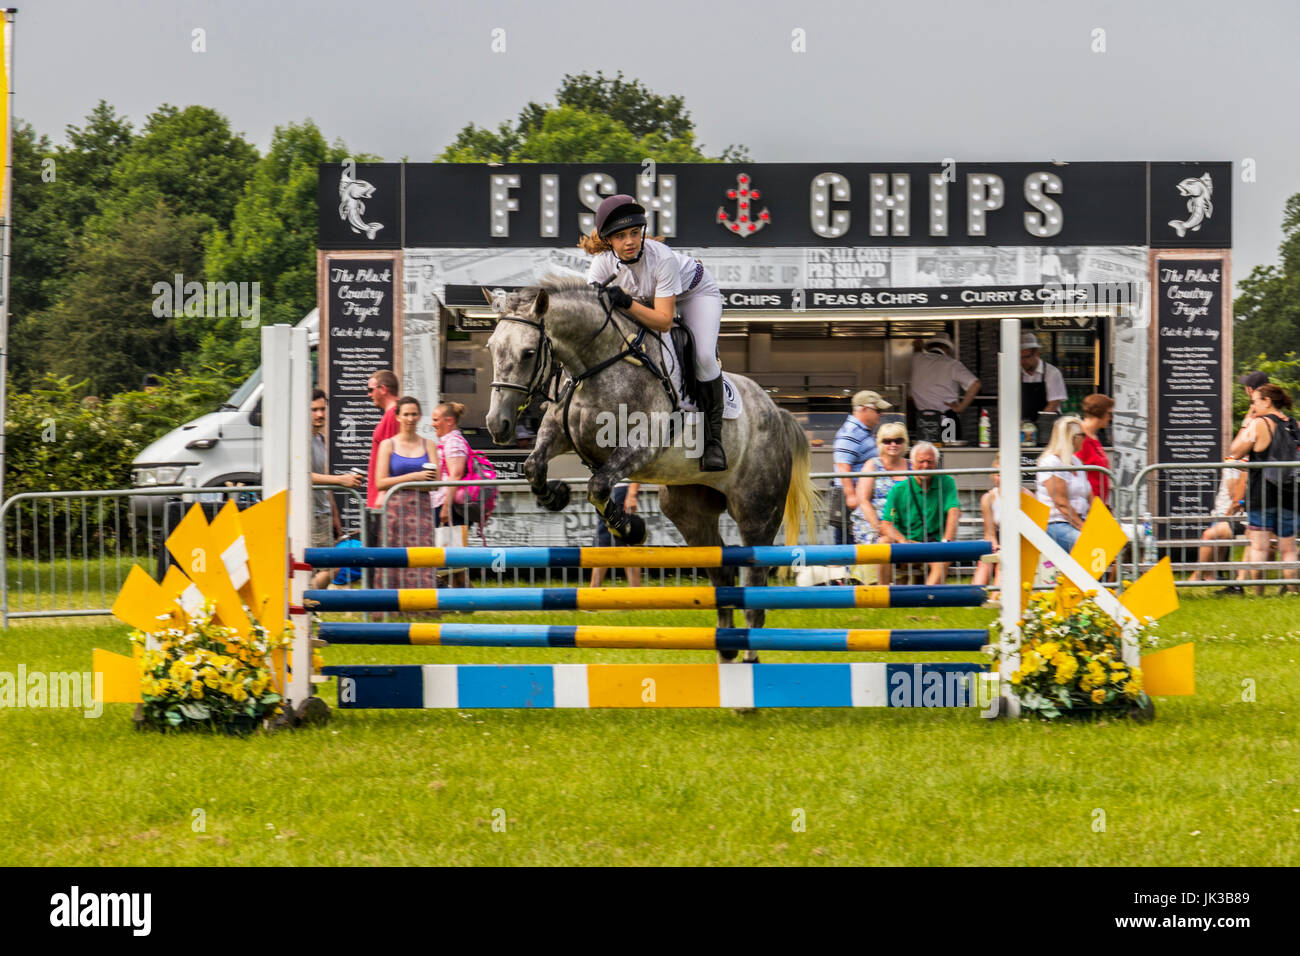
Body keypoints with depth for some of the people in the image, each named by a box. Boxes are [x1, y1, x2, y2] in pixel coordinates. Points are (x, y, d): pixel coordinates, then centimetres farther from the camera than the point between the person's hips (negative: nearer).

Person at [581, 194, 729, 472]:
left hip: (696, 291, -5)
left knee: (704, 357, -24)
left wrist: (627, 303, -53)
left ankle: (712, 441, -9)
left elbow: (664, 321, -41)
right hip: (647, 297, 5)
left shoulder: (662, 258, -40)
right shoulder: (604, 262, -28)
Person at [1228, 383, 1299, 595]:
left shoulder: (1259, 424, -9)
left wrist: (1244, 429, 7)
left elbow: (1234, 452, -4)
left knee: (1258, 546, -3)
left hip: (1262, 494, -5)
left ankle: (1258, 591, -5)